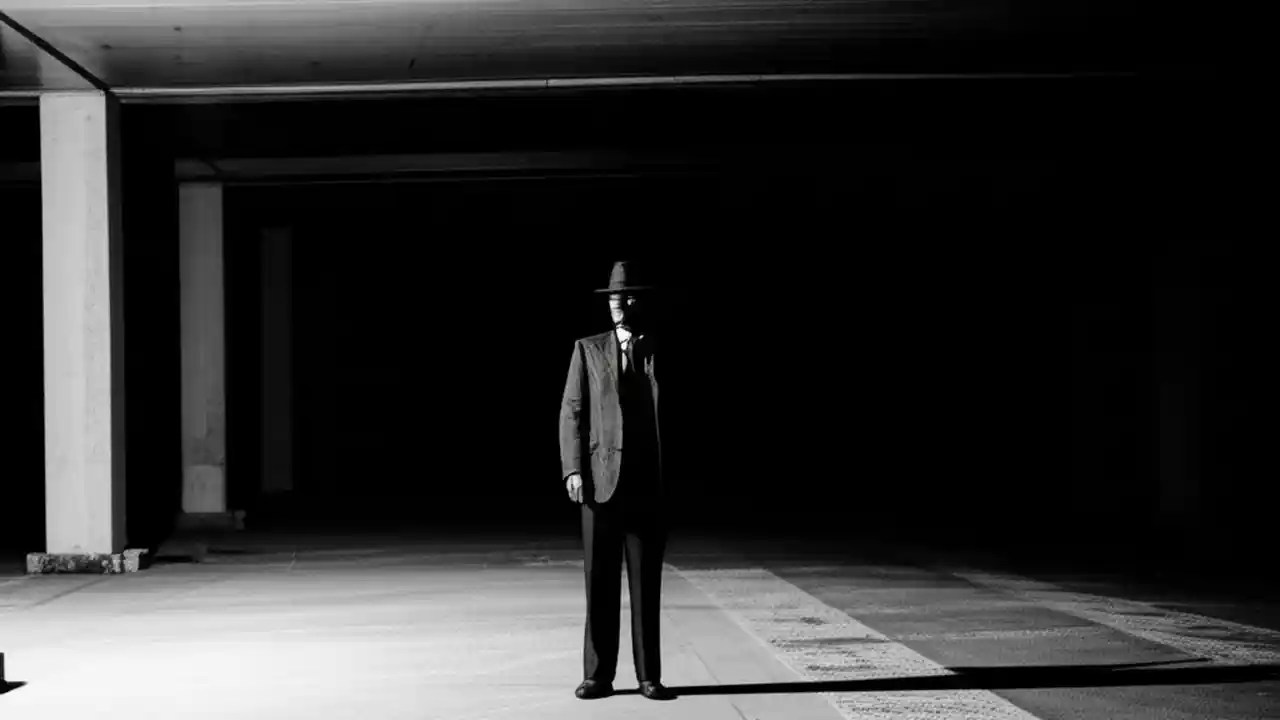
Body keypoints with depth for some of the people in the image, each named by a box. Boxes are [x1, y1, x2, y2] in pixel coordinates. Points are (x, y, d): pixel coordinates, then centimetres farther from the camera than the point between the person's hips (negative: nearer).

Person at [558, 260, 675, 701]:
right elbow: (572, 413, 3)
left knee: (647, 585, 3)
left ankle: (649, 676, 8)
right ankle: (598, 676, 8)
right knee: (600, 584, 2)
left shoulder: (663, 353, 10)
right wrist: (573, 470, -5)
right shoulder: (588, 350, 9)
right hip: (602, 481, 0)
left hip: (648, 486, 0)